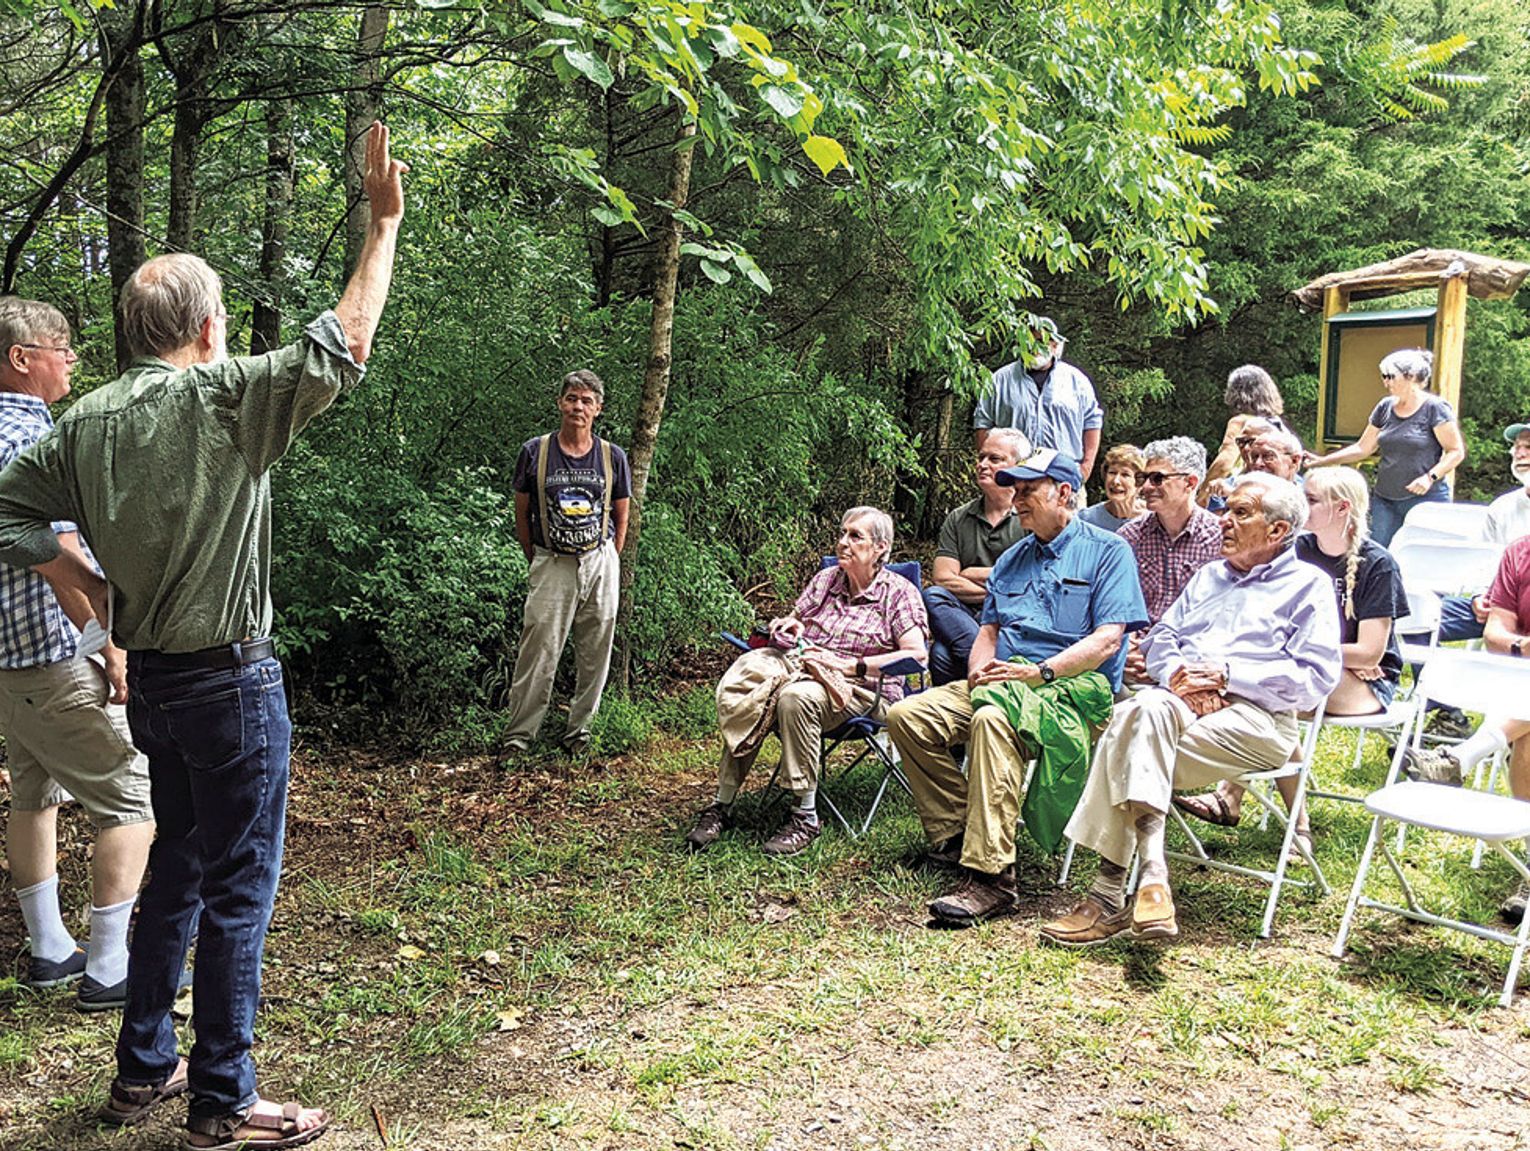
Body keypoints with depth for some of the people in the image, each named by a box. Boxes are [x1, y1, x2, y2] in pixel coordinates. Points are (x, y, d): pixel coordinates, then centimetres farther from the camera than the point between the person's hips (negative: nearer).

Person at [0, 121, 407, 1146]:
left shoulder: (88, 419, 4)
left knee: (178, 864, 21)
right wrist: (383, 223, -8)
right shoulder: (225, 398, -15)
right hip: (229, 678, -7)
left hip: (148, 676, 7)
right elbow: (345, 344, -15)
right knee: (239, 884, 2)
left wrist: (90, 585, 11)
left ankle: (145, 1068, 32)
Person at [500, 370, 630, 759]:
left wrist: (606, 563, 10)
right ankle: (518, 735, 3)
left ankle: (579, 732, 18)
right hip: (551, 564, -2)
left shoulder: (612, 457, 4)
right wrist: (537, 563, 8)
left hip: (601, 564, 2)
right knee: (537, 653, -6)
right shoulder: (535, 452, 0)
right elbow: (522, 514, 7)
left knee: (595, 653, 6)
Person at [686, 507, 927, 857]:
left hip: (862, 691, -5)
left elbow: (916, 655, -11)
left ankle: (806, 816, -28)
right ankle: (722, 805, -20)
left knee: (796, 697, -38)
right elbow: (792, 622, 27)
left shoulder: (899, 592, 1)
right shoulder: (825, 579, 16)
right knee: (742, 691, -27)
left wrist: (849, 665, -18)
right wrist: (788, 627, 1)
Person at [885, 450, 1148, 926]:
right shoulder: (1012, 559, 24)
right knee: (907, 715, -13)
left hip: (1076, 686, -7)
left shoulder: (1107, 551, 2)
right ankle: (954, 833, -9)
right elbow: (989, 629, 23)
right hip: (1001, 681, 8)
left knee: (992, 719, -38)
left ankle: (990, 876, -39)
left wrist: (1038, 672, -19)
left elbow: (1107, 639, -9)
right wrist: (980, 668, -1)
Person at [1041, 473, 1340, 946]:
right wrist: (1176, 676, -2)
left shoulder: (1308, 585, 11)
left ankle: (1110, 894, -34)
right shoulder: (1208, 576, 32)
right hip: (1183, 700, 5)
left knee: (1135, 725, -31)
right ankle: (1152, 875, -38)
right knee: (1145, 709, -33)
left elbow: (1316, 677, -3)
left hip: (1255, 717, -5)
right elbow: (1162, 637, 22)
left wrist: (1226, 674, -10)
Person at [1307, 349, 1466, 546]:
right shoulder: (1385, 407, 10)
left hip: (1425, 500, -5)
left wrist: (1430, 476, -19)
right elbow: (1362, 448, 15)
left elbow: (1457, 452, -6)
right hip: (1385, 500, 6)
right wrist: (1323, 461, 7)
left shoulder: (1435, 408, -6)